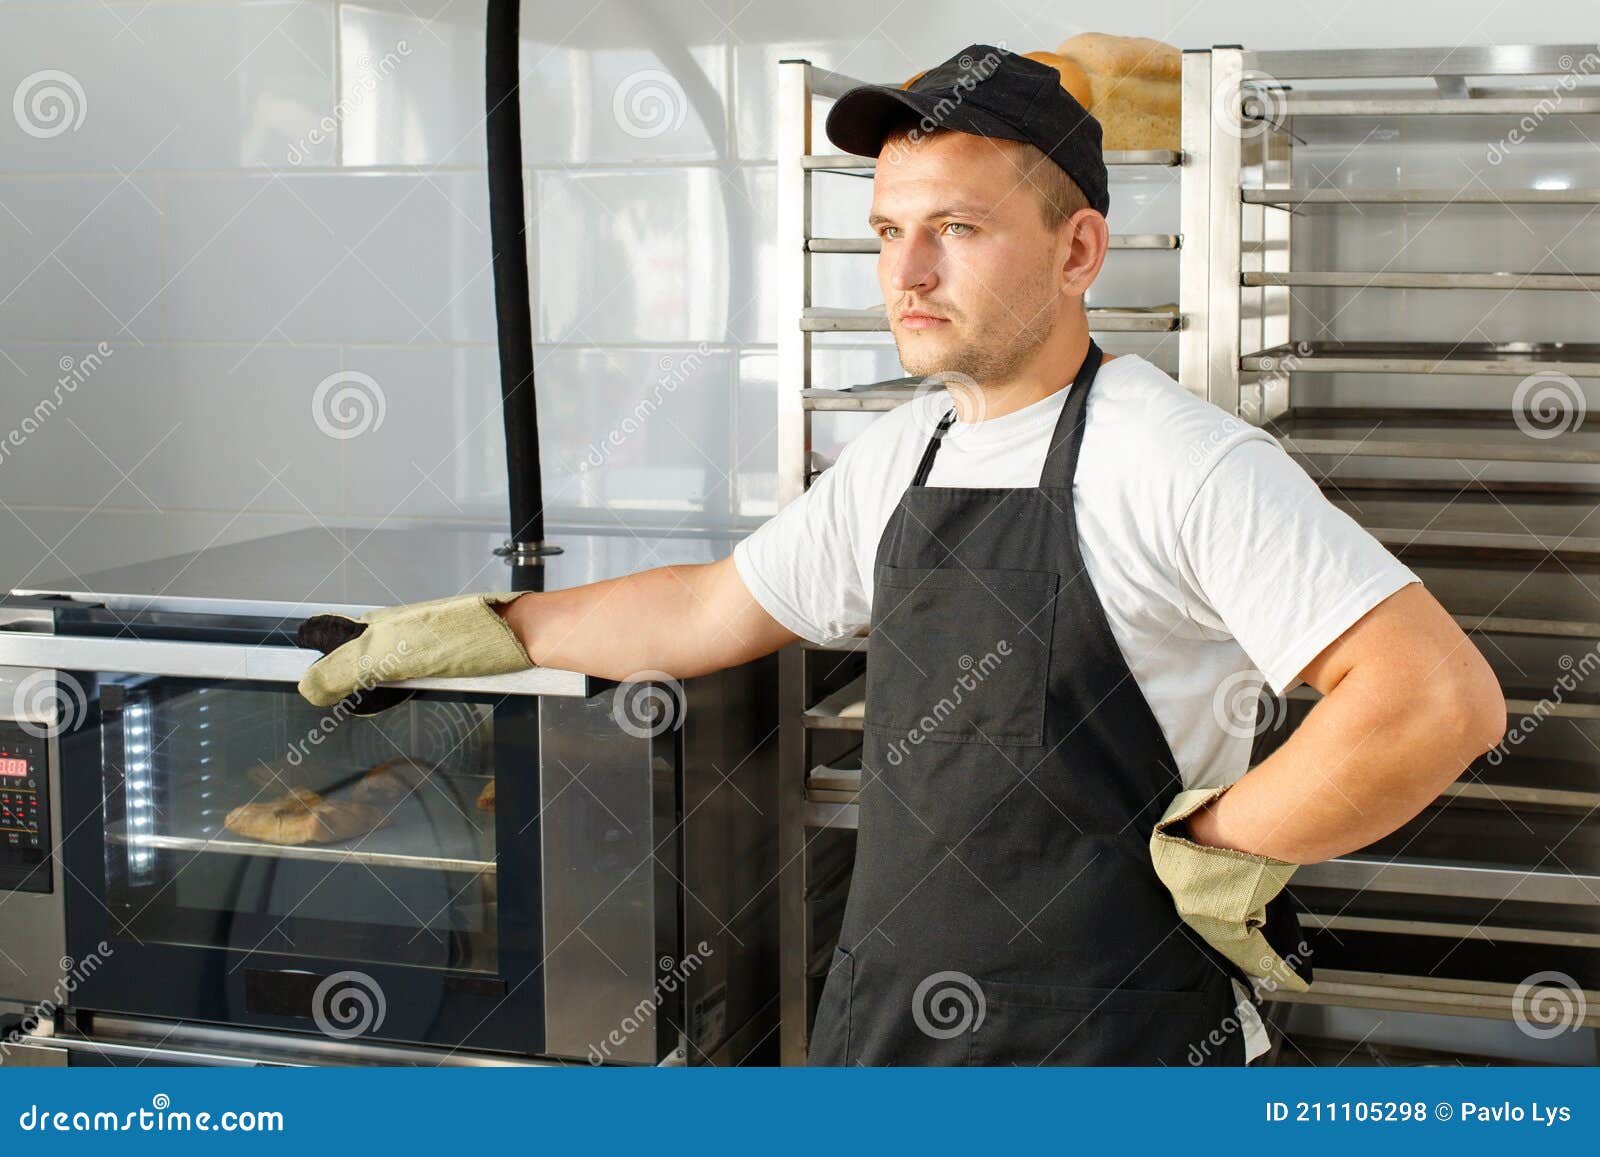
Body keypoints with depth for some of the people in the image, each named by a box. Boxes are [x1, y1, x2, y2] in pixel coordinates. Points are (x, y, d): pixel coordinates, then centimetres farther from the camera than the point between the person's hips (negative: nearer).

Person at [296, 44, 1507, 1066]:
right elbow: (710, 612, 22)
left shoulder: (1179, 460, -17)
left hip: (1107, 1048, -7)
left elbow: (1444, 701, -23)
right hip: (878, 1028, 7)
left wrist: (1215, 855, -14)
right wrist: (477, 630, 24)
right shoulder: (898, 457, 9)